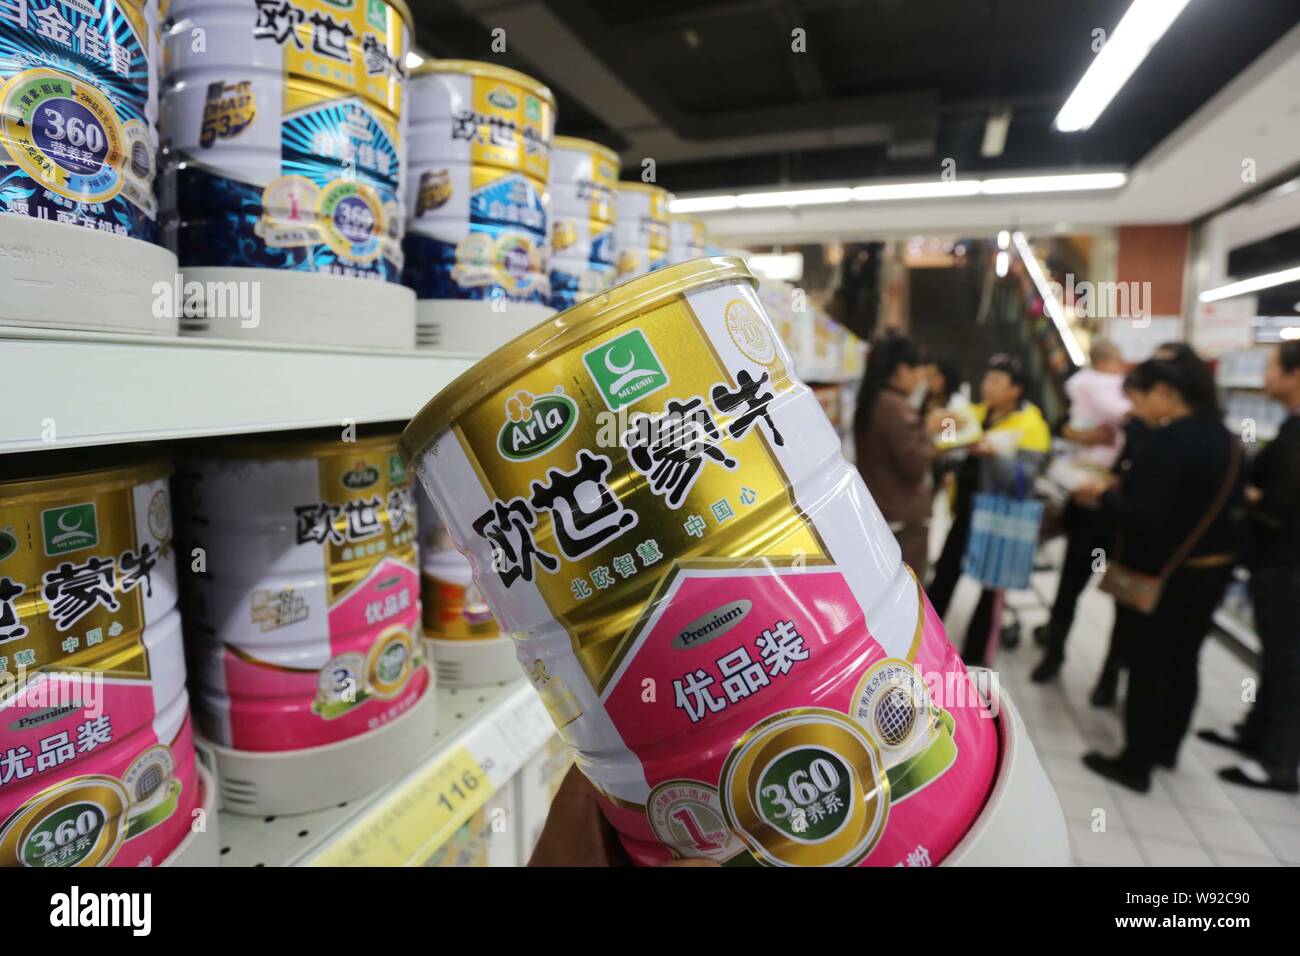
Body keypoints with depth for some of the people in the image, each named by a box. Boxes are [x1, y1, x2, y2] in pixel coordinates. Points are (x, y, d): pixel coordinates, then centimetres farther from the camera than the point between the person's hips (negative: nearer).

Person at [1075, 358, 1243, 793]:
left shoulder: (1170, 440, -22)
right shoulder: (1221, 436, 7)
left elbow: (1146, 519, -26)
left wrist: (1104, 495, -8)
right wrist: (1125, 488, 10)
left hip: (1167, 572, -9)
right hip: (1214, 566, 9)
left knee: (1146, 666, 3)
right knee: (1182, 660, 19)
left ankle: (1136, 763, 15)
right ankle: (1166, 748, 34)